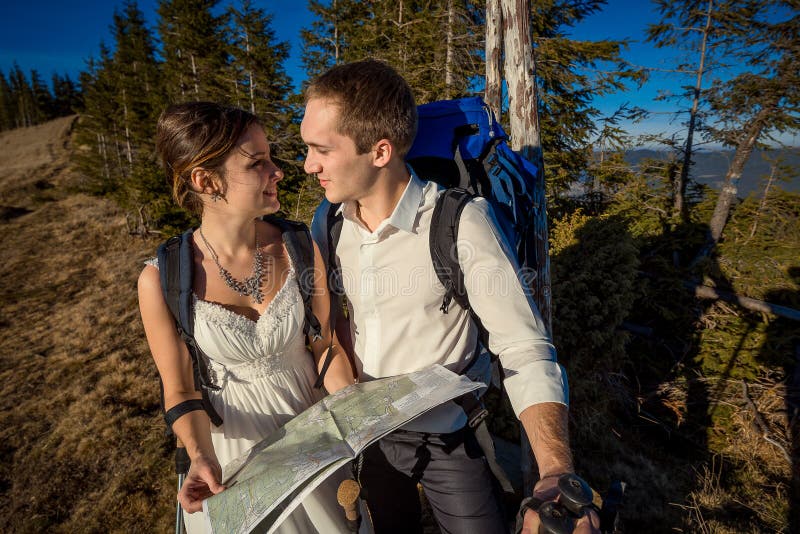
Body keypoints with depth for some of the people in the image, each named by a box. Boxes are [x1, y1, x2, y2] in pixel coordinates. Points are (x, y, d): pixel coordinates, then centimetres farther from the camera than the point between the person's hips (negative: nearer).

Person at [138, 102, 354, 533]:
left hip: (310, 430, 2)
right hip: (234, 444, -1)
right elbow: (181, 391, -10)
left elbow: (327, 345, -6)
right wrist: (201, 458, -25)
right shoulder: (161, 281, -20)